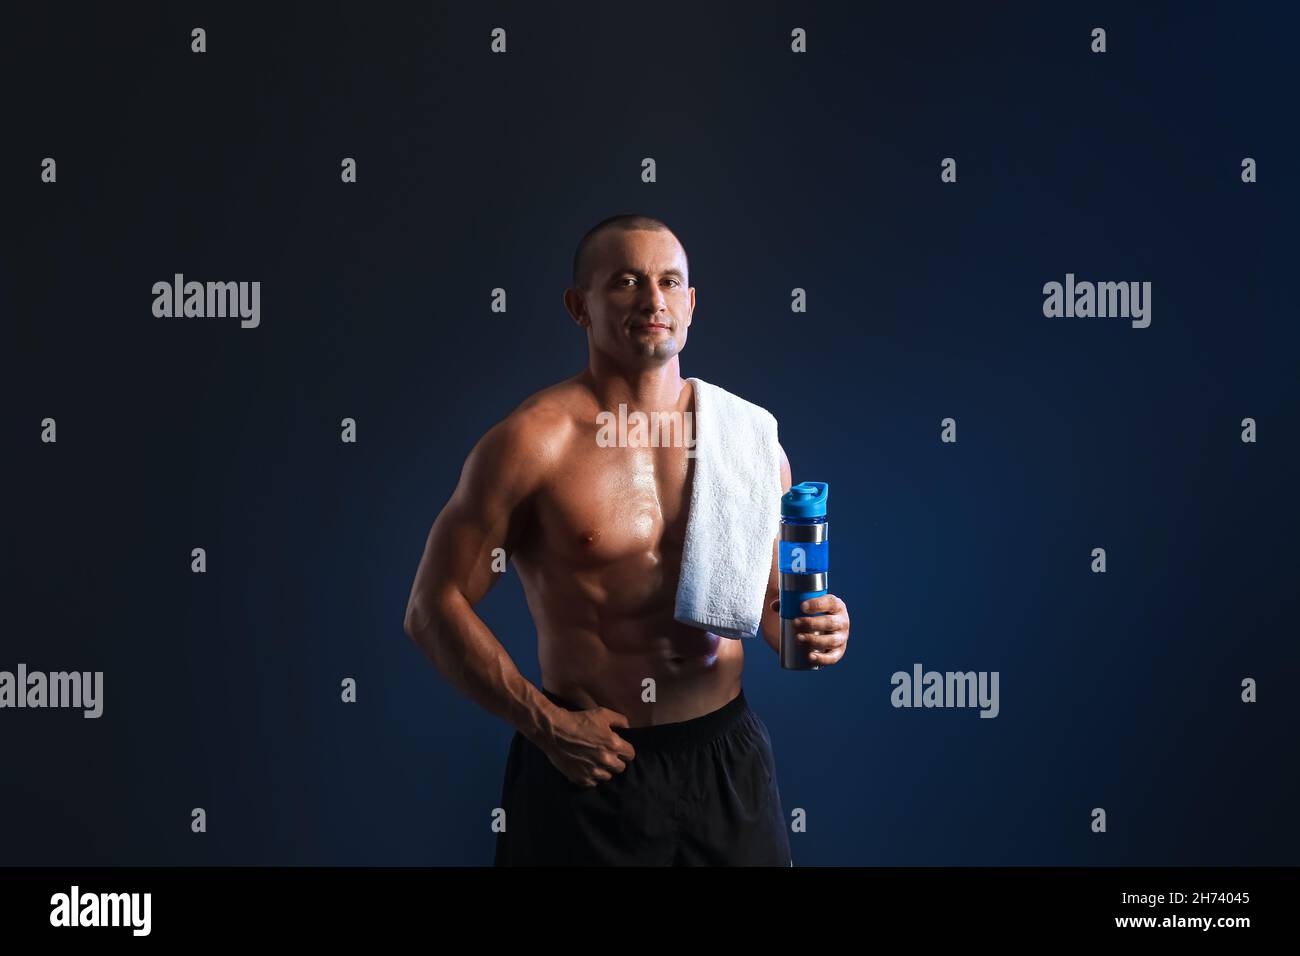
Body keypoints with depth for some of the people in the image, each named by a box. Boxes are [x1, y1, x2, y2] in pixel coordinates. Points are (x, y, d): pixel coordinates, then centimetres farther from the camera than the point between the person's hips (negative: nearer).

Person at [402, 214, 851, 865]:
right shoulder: (533, 442, -10)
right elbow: (434, 609, -7)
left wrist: (813, 632, -8)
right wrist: (545, 722, -12)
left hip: (727, 758, 4)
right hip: (588, 766, -3)